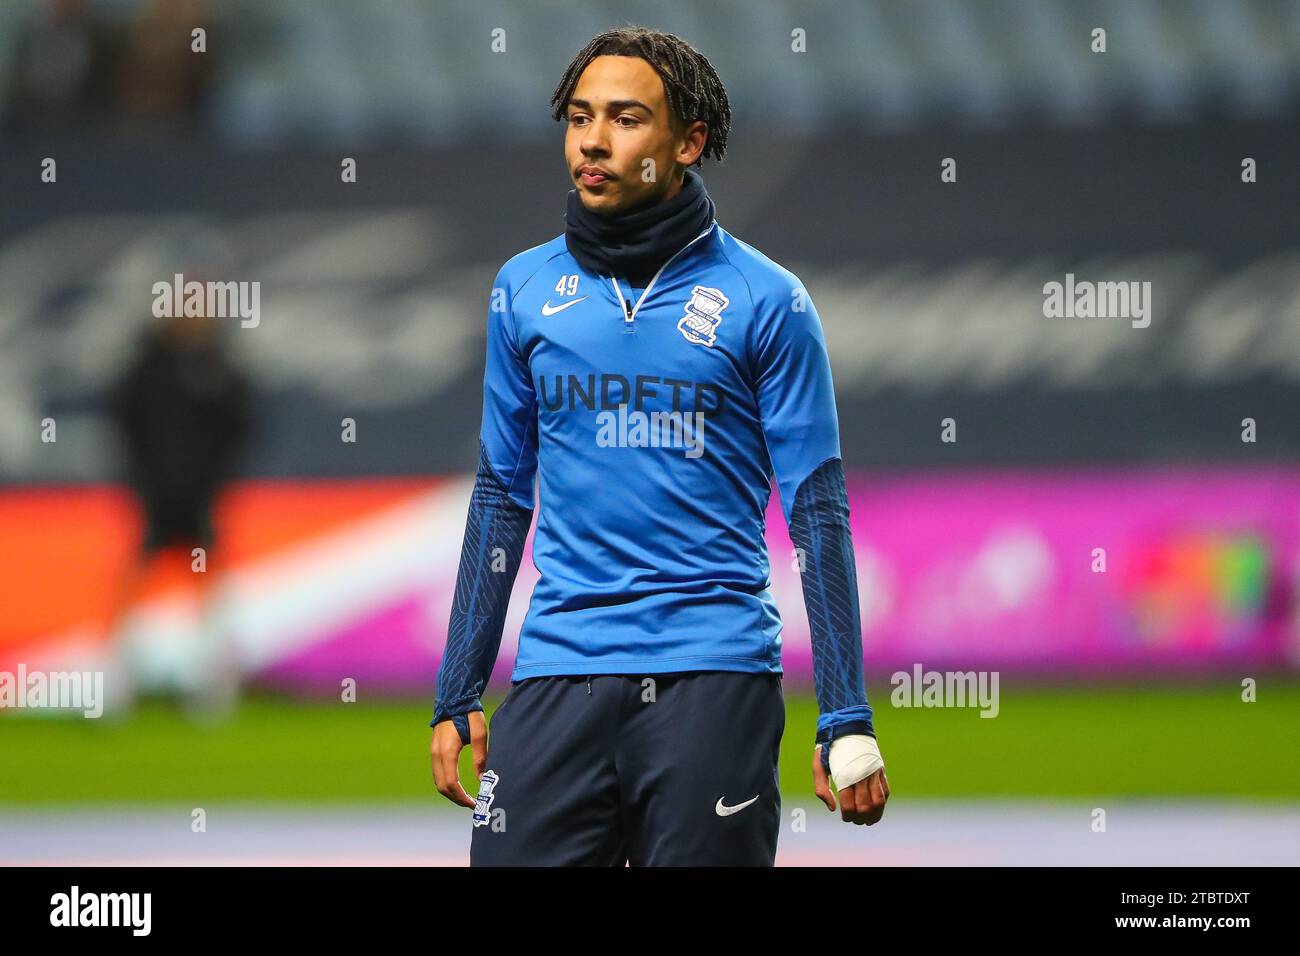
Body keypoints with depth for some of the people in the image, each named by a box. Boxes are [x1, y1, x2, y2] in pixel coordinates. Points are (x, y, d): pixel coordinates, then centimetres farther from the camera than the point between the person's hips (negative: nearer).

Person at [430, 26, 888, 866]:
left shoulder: (765, 301, 0)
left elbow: (818, 512, 0)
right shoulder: (524, 291, 10)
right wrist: (457, 698, 12)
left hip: (712, 678, -3)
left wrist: (847, 722, -5)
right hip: (557, 674, 3)